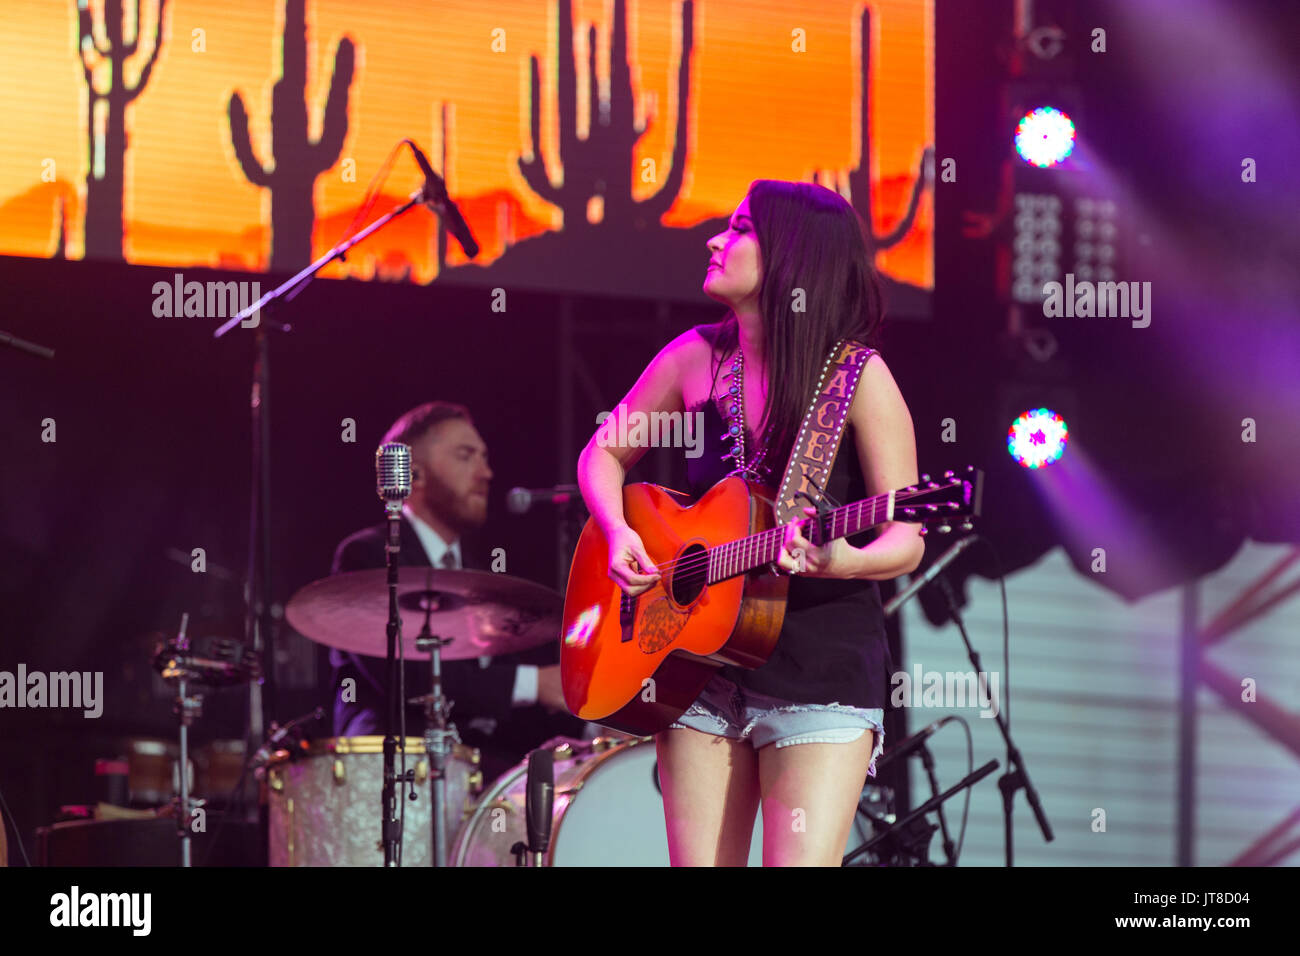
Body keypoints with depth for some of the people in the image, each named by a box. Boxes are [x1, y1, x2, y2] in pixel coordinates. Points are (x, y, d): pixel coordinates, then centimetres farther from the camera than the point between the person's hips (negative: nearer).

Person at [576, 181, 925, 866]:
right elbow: (603, 455, 17)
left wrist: (842, 561, -32)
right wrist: (619, 534, -3)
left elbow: (906, 543, -11)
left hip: (821, 674, -4)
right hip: (702, 666, 4)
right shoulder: (696, 358, 3)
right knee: (699, 863, 1)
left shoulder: (857, 378, -10)